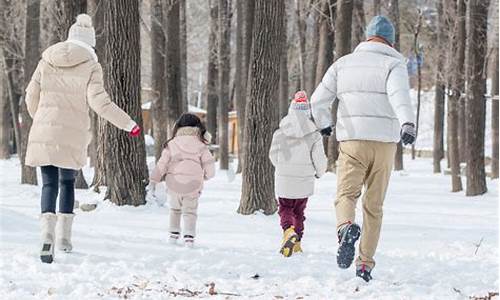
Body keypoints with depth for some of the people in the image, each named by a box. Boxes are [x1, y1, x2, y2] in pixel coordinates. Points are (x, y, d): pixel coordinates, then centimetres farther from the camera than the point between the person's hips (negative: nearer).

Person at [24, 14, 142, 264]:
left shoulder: (47, 60, 6)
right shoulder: (90, 67, -3)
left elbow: (31, 96, 9)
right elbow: (99, 102, -11)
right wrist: (128, 124, -3)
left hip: (43, 132, 1)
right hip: (72, 135, -1)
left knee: (49, 184, 3)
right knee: (67, 182, 16)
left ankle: (47, 234, -19)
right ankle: (64, 237, 16)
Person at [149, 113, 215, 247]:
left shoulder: (172, 144, 3)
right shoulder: (201, 146, 1)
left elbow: (162, 164, 2)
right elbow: (209, 167, 0)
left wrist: (153, 180, 7)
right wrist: (205, 176, 22)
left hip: (174, 185, 1)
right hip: (193, 185, -1)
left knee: (175, 209, 24)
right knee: (190, 211, 6)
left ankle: (174, 233, 24)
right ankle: (189, 236, -12)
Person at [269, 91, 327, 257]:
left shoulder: (280, 132, -5)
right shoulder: (314, 135, -8)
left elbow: (273, 154, 2)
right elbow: (319, 158, -6)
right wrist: (320, 173, 16)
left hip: (284, 179, 0)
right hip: (304, 181, 0)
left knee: (285, 208, 10)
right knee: (299, 211, 16)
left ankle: (288, 230, -20)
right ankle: (297, 242, 15)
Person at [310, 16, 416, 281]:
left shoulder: (344, 63, 10)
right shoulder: (394, 64, 1)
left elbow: (318, 99, 8)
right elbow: (399, 95, -20)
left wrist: (323, 125, 27)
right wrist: (407, 125, -36)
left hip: (352, 140, 0)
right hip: (384, 142, 0)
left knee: (346, 195, -2)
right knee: (374, 205, 10)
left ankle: (346, 228, -36)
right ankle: (365, 264, 8)